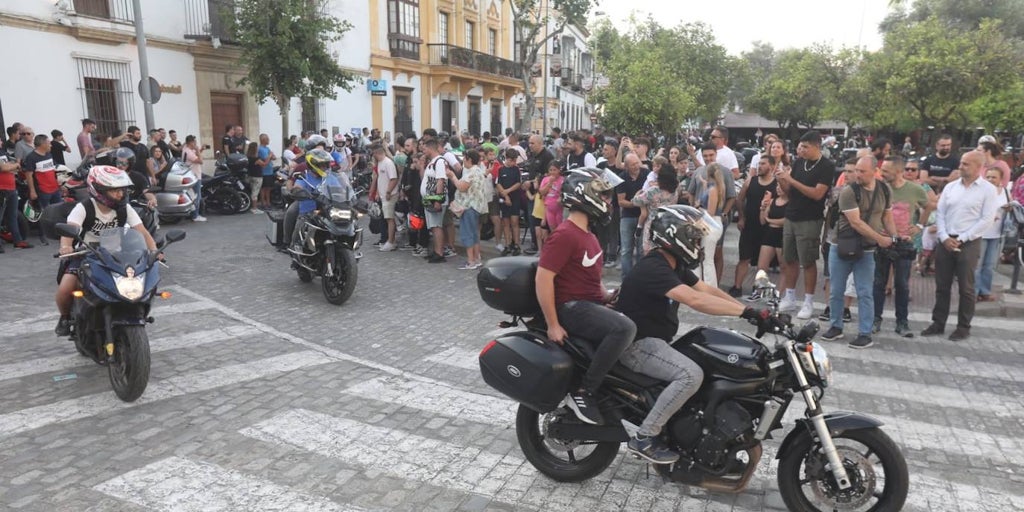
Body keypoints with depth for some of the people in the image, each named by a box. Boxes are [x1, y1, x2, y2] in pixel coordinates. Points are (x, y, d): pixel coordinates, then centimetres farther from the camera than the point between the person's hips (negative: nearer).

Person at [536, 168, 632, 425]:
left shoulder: (587, 235, 16)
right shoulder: (565, 234, -17)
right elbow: (543, 279, -22)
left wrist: (607, 295, 13)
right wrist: (553, 325, -21)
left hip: (592, 303, 11)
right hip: (572, 307, -10)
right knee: (625, 328, -30)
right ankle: (583, 392, -20)